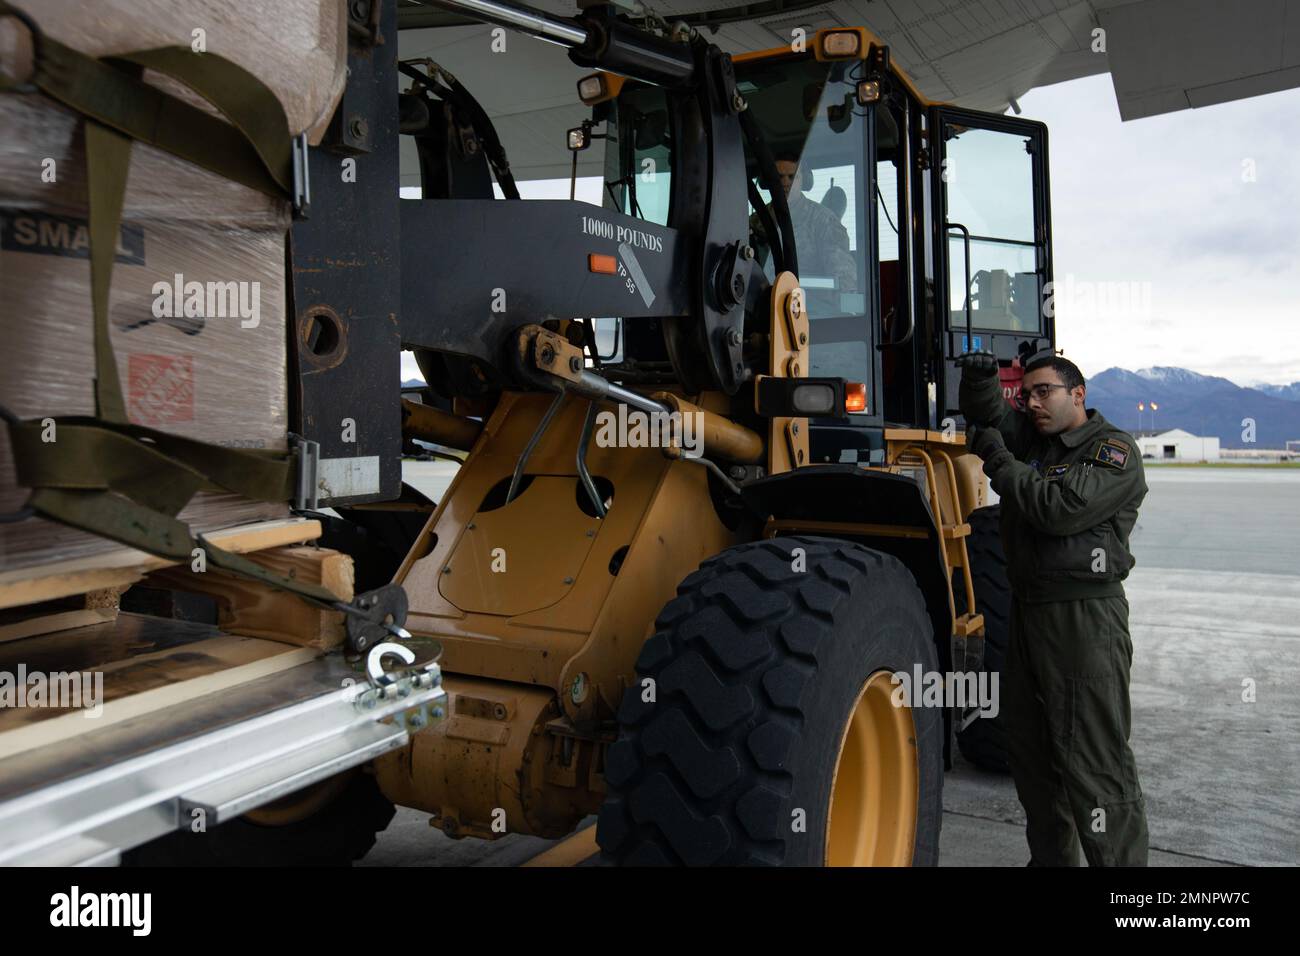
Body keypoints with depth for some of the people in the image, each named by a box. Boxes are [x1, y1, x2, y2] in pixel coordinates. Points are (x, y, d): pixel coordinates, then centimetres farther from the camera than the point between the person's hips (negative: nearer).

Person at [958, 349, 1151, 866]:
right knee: (1030, 751, 16)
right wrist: (980, 378, -16)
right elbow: (986, 412, 4)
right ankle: (1050, 857, 30)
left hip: (1086, 616, -8)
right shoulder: (1032, 437, 14)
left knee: (1094, 760, -7)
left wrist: (999, 462, -13)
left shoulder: (1114, 451, -8)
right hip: (1028, 609, 8)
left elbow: (1062, 508, -21)